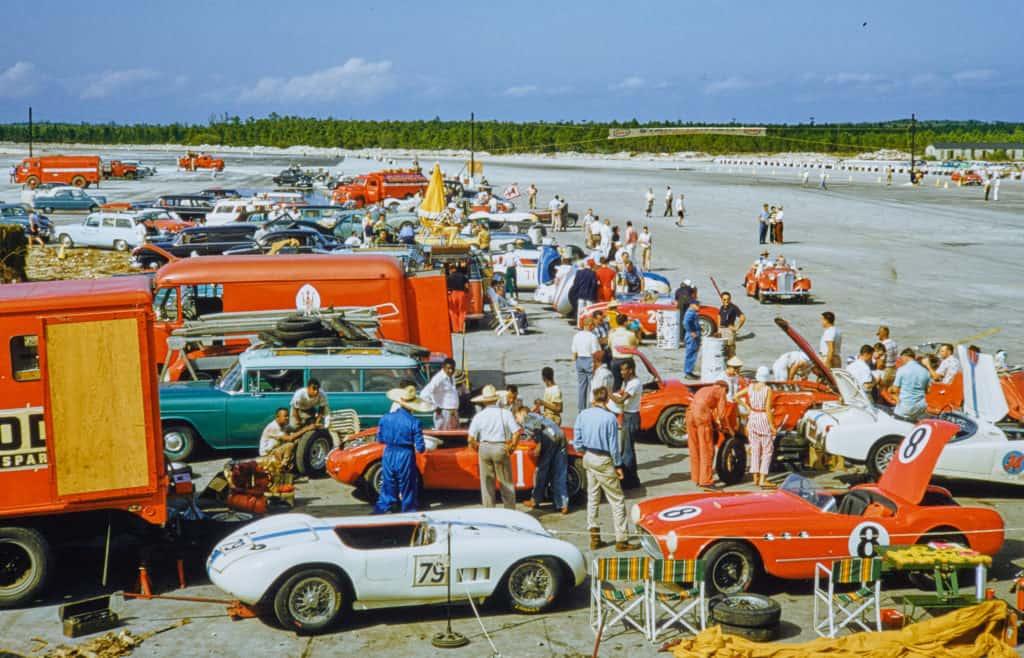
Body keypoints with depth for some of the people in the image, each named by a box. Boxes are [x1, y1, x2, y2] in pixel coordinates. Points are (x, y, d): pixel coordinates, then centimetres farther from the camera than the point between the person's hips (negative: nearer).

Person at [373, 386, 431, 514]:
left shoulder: (385, 418, -4)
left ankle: (379, 511, 19)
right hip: (406, 457, -3)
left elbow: (380, 439, 6)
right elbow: (420, 448, -13)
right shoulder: (414, 422, -15)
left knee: (388, 488, 16)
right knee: (408, 490, 14)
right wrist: (422, 448, 9)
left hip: (388, 456, 3)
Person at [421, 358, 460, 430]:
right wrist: (435, 407, -16)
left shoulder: (452, 377, 10)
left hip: (454, 413, 9)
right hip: (443, 413, -9)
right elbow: (424, 394, -23)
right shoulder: (439, 378, -15)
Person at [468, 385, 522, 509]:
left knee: (487, 483, 11)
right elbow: (516, 432, -11)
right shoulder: (506, 413, -4)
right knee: (506, 483, 9)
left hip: (484, 448, 1)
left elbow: (471, 439, -3)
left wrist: (477, 450, 14)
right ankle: (510, 511, 10)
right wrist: (512, 447, 4)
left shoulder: (479, 416, -1)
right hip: (501, 448, -1)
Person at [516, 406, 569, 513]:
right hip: (561, 436, 7)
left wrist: (539, 445, -10)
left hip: (550, 437, -7)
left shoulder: (527, 417, 12)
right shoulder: (536, 416, 36)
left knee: (541, 470, 5)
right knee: (559, 474, 7)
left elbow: (537, 425, -8)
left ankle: (535, 500, 14)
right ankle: (563, 504, 4)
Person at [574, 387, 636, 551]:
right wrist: (618, 465, -4)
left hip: (588, 458, 6)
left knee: (592, 498, 16)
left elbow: (577, 442, 2)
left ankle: (594, 538, 21)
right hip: (603, 461, -6)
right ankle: (621, 540, 2)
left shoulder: (583, 415, -1)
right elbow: (613, 445, -14)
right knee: (617, 500, 1)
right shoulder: (609, 417, -17)